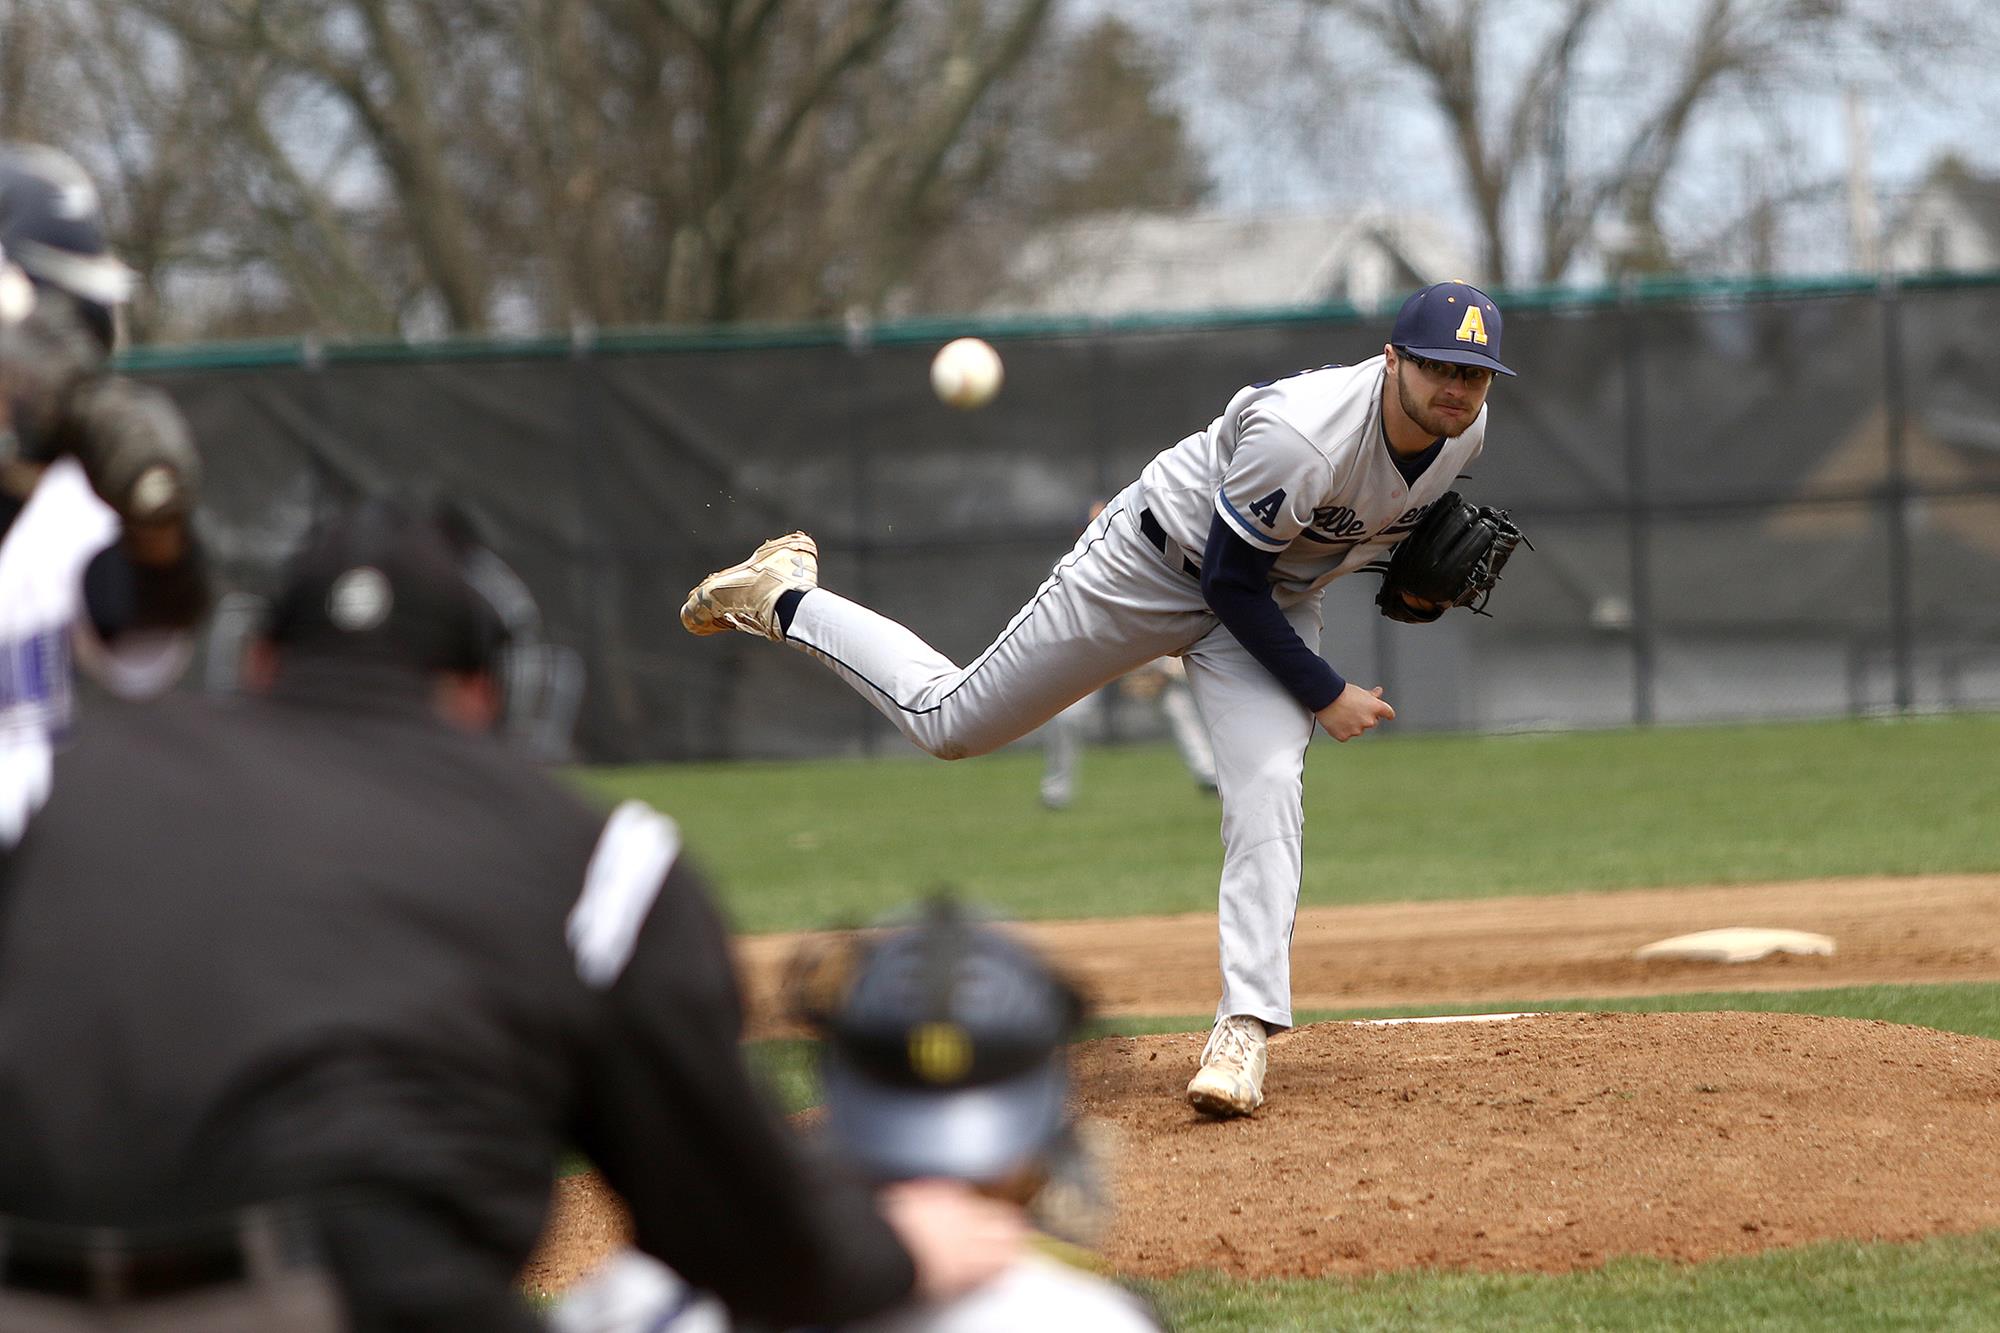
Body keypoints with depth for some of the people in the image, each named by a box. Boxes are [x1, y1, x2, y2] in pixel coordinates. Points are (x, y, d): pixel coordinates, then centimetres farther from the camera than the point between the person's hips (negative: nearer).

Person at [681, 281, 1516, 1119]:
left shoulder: (1466, 429, -15)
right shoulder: (1298, 436, -39)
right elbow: (1229, 584, -27)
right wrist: (1324, 696, -22)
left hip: (1278, 599, 5)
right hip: (1153, 567, -5)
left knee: (1267, 789, -21)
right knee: (948, 720, 7)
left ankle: (1245, 1030, -20)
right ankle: (784, 598, 29)